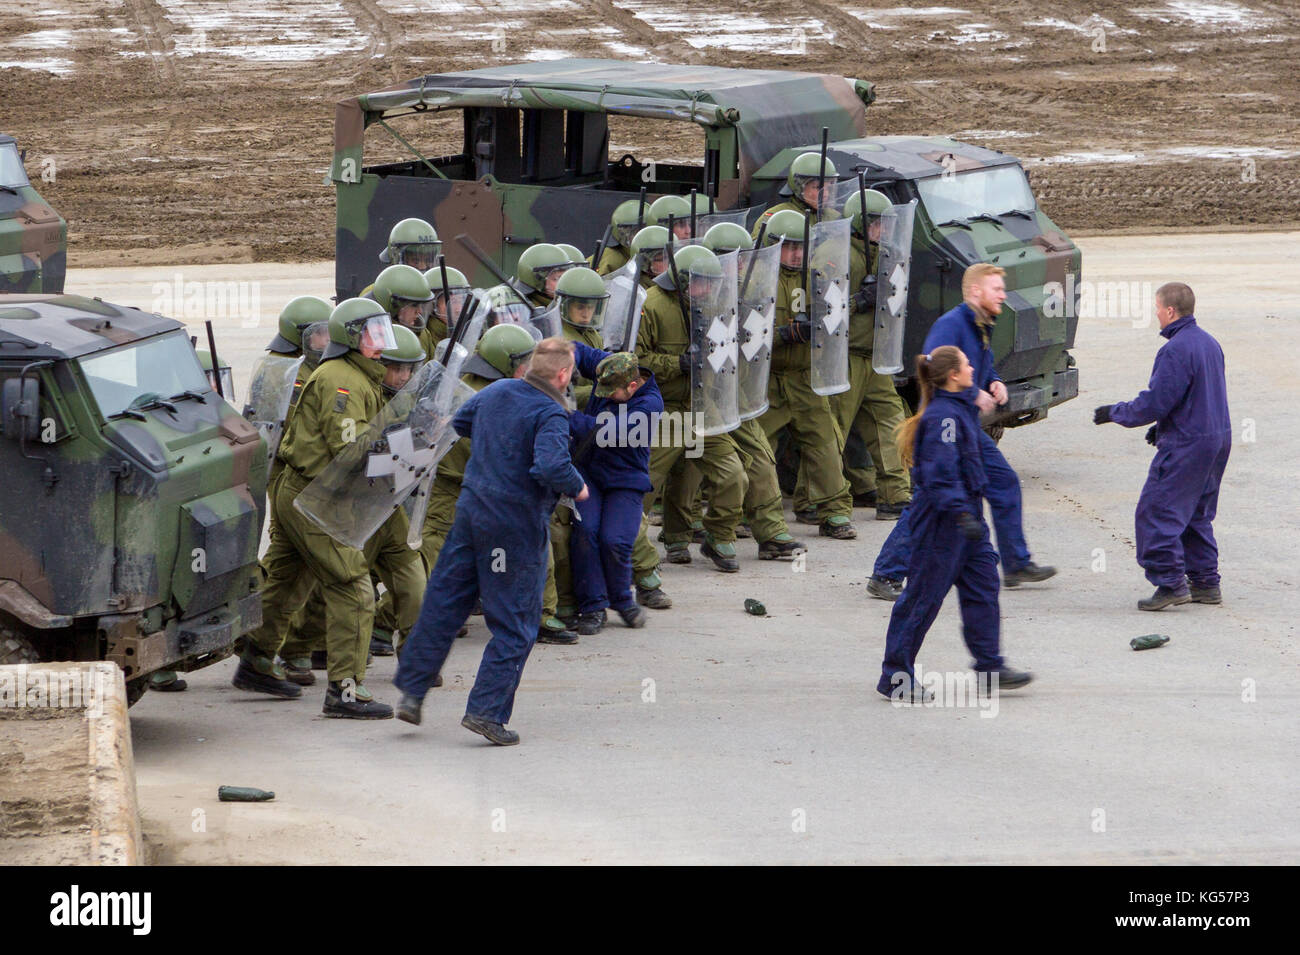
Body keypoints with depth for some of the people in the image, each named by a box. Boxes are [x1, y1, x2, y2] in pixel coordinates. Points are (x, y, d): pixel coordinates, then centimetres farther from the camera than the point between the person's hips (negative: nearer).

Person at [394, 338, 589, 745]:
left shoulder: (496, 392, 5)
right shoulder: (550, 415, -18)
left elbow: (460, 422, 23)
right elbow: (551, 467, -31)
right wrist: (577, 488, -12)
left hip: (471, 510, 7)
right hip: (517, 528, -7)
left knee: (444, 603, 16)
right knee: (514, 625, 4)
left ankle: (412, 690, 20)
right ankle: (486, 710, 0)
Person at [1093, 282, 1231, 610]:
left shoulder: (1175, 350, -19)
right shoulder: (1209, 343, 11)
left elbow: (1154, 403, -19)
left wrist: (1115, 413, -4)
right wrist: (1164, 426, 23)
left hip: (1186, 445, -10)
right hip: (1218, 439, 10)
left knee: (1157, 512, -5)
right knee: (1196, 513, 18)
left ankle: (1171, 583, -8)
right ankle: (1205, 582, 20)